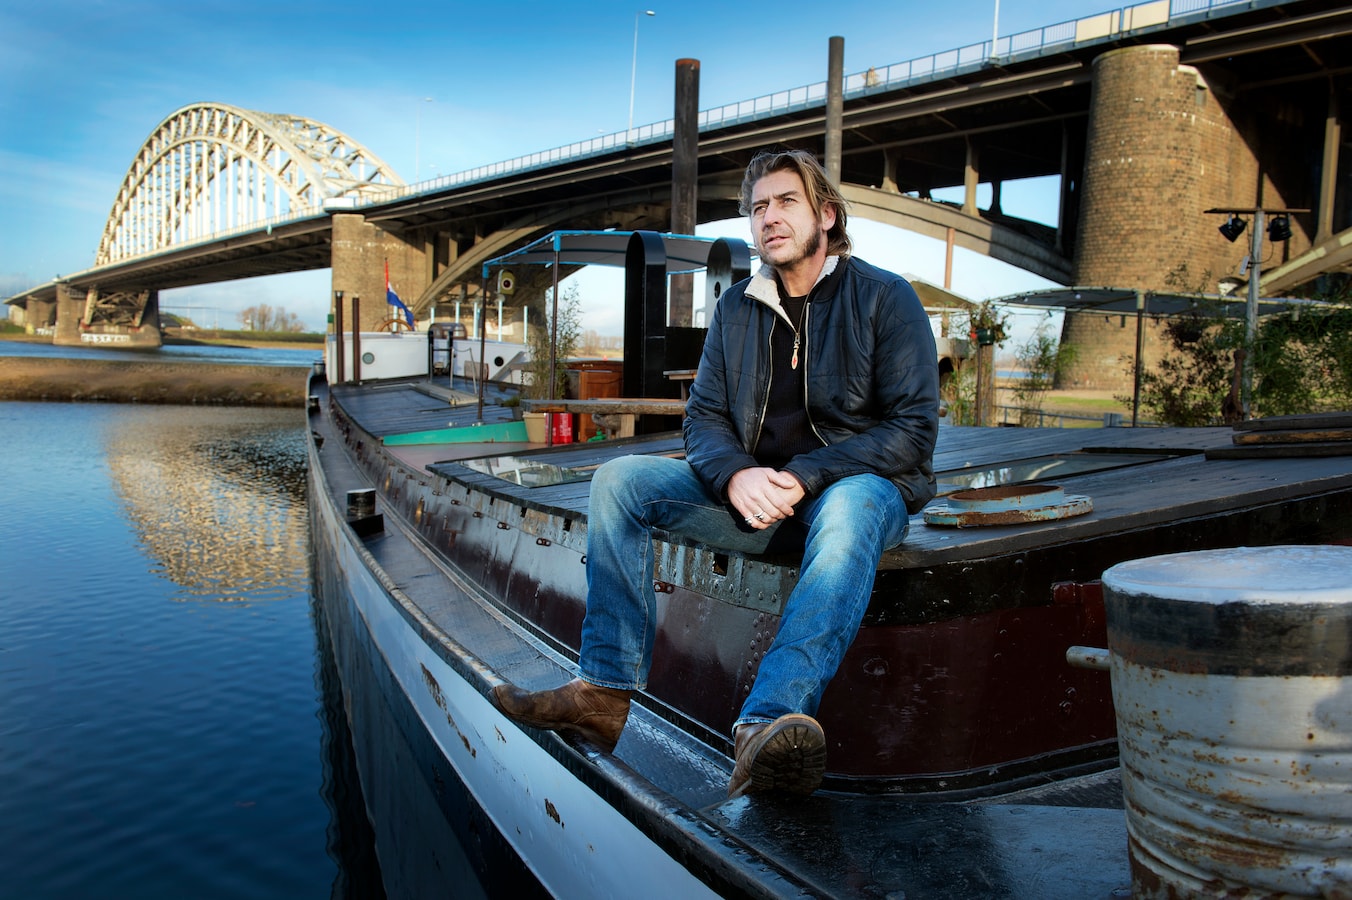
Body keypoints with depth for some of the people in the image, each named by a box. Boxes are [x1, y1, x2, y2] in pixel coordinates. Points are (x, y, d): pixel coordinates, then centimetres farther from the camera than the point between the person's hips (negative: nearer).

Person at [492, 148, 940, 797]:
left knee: (851, 507, -41)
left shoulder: (885, 298, -3)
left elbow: (914, 427, -11)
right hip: (751, 494, 5)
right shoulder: (736, 308, 11)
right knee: (619, 481, -13)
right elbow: (703, 416, 7)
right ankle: (605, 692, -20)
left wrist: (802, 476, -22)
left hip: (857, 484, -4)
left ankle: (769, 721, -54)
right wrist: (736, 474, -17)